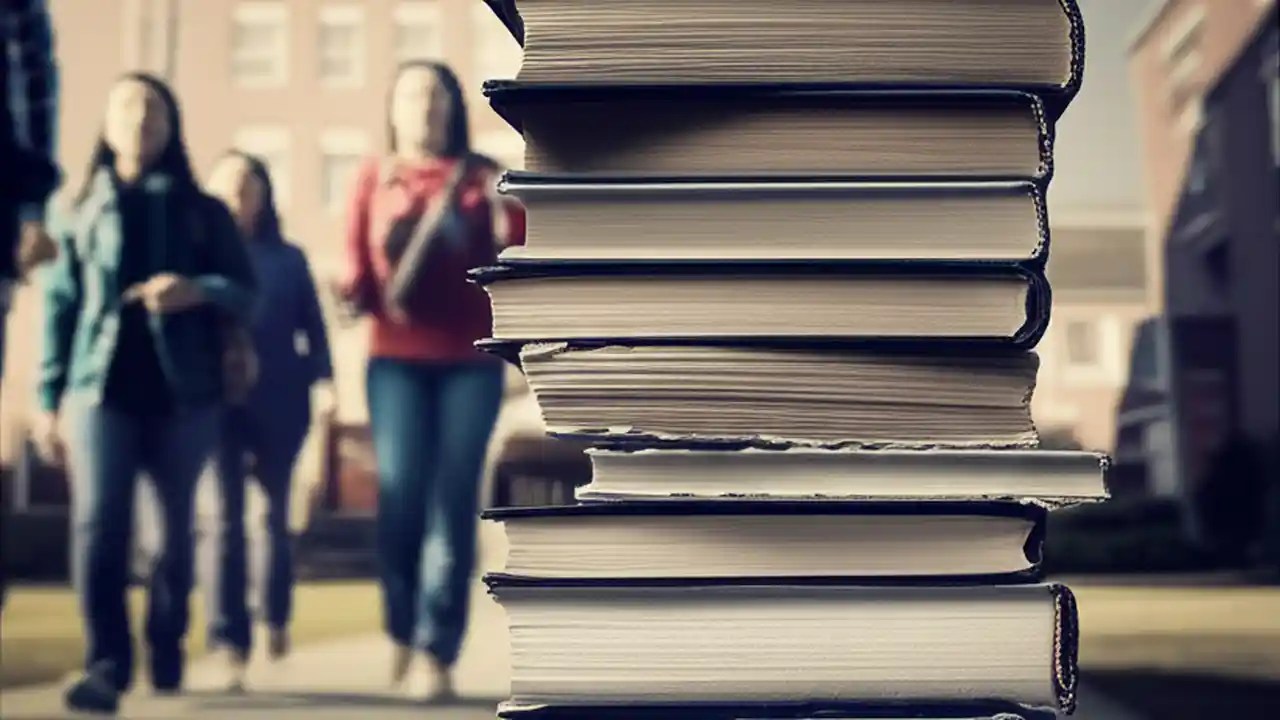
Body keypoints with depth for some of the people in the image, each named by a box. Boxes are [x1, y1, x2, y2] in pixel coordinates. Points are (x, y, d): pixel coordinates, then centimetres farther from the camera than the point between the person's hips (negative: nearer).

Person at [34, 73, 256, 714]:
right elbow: (59, 305, 8)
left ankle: (166, 651, 25)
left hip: (184, 392, 1)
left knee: (176, 527, 9)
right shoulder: (82, 212, 12)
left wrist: (200, 290, -19)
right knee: (98, 524, -13)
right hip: (101, 390, 0)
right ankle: (106, 664, -11)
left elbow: (245, 293, 3)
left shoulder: (203, 212, 10)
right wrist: (49, 398, 2)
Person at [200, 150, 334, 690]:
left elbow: (312, 326, 8)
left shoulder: (289, 259, 12)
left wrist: (323, 378, -8)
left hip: (280, 401, 1)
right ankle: (231, 645, -10)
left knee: (275, 514, 13)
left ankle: (275, 618, 32)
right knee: (225, 519, -8)